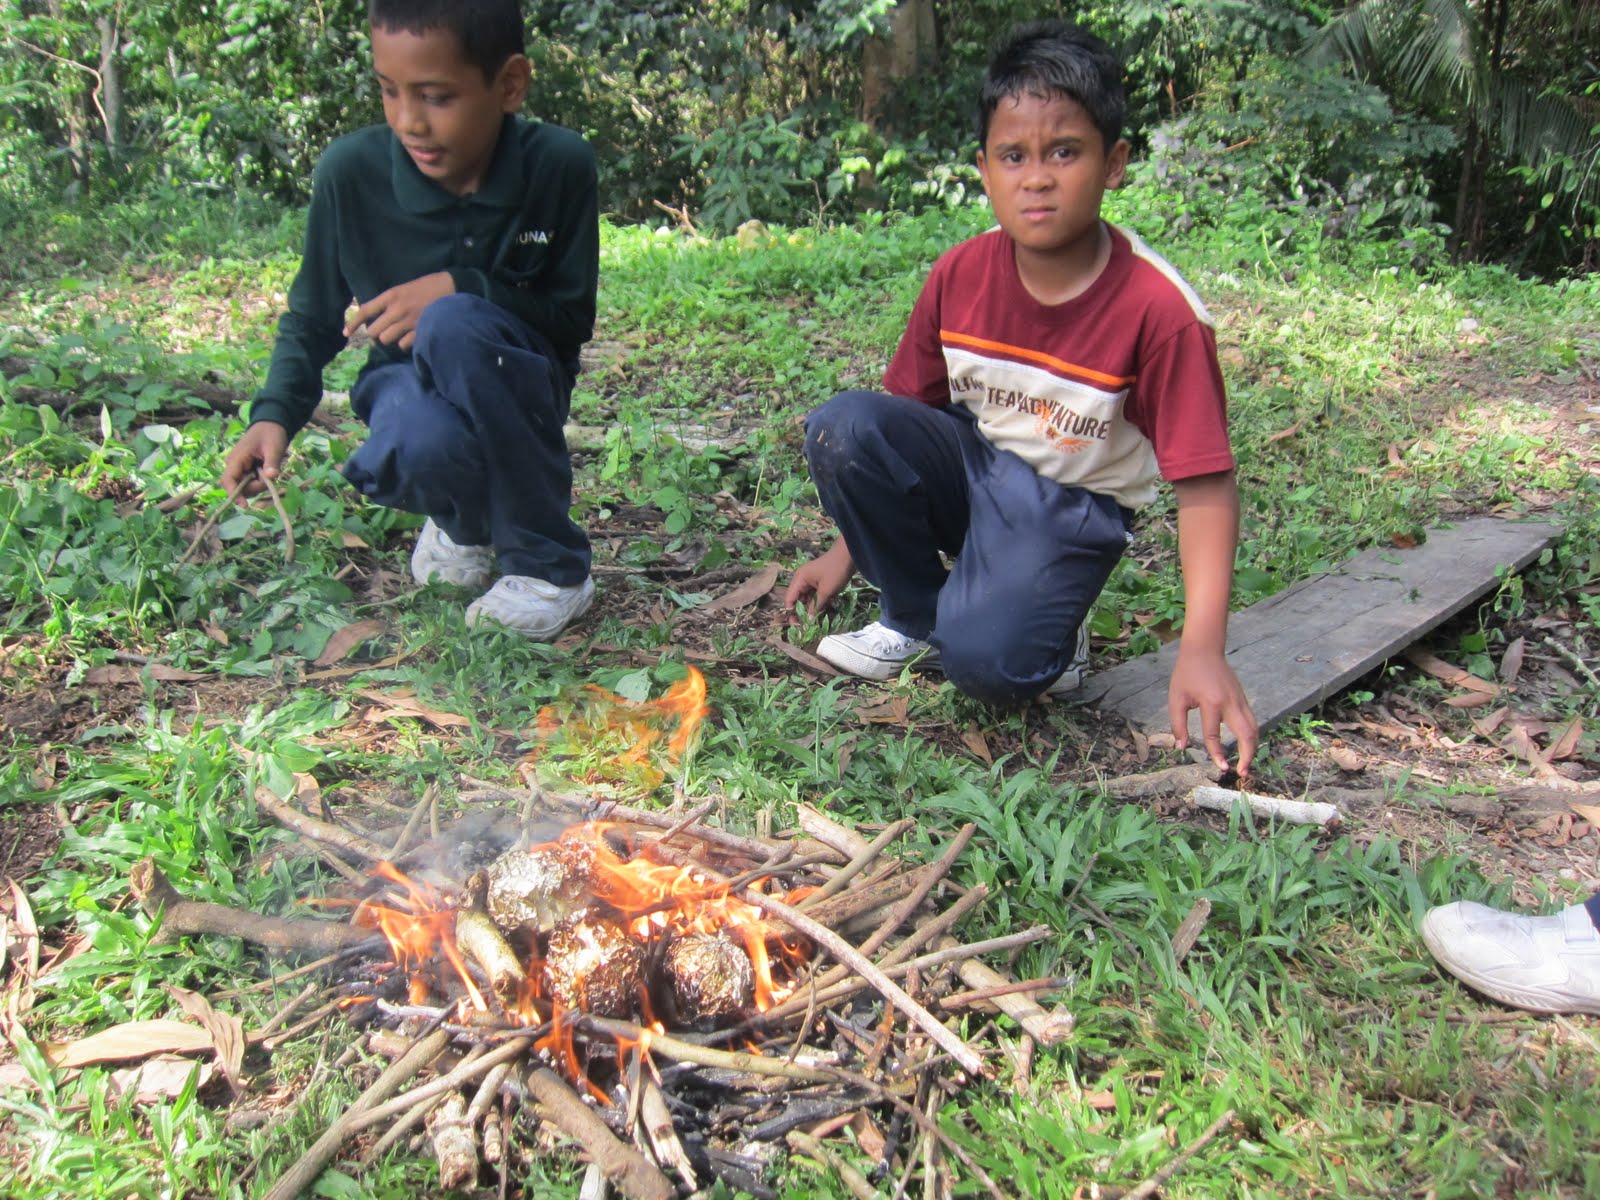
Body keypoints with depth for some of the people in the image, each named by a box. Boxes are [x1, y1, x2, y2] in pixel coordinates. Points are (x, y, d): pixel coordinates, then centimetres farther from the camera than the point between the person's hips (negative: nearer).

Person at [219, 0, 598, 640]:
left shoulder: (560, 164, -18)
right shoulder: (351, 171, -15)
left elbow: (575, 317, -10)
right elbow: (313, 318, -1)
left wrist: (464, 292, -26)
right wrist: (275, 414, -19)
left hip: (519, 391, 0)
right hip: (410, 383, 0)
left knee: (453, 324, -35)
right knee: (419, 449, -37)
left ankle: (550, 565, -18)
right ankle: (466, 521, 5)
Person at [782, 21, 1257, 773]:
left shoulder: (1158, 309, -23)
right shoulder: (960, 276, -11)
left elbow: (1205, 486, -21)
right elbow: (906, 414, 2)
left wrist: (1201, 651, -30)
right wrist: (847, 549, 4)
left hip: (1069, 506, -4)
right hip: (969, 466, 5)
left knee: (989, 662, -31)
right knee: (842, 427, -24)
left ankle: (1050, 624, 8)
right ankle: (917, 617, 0)